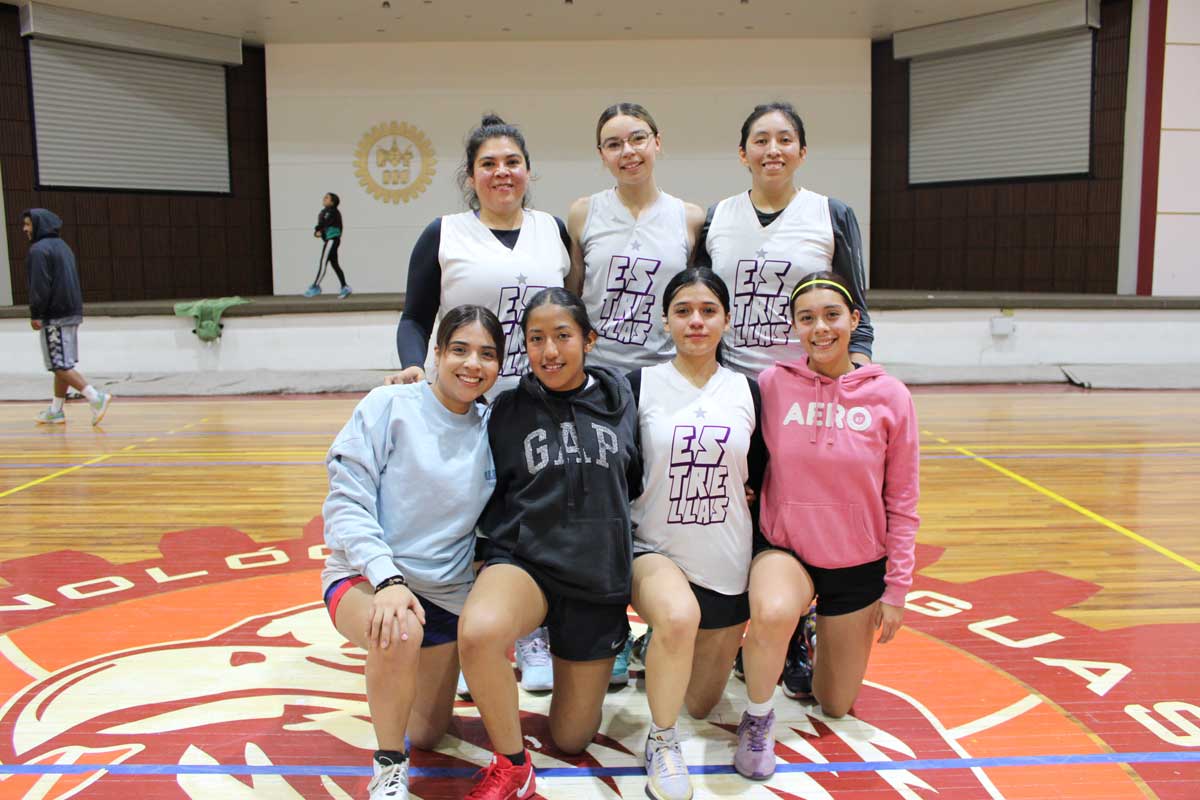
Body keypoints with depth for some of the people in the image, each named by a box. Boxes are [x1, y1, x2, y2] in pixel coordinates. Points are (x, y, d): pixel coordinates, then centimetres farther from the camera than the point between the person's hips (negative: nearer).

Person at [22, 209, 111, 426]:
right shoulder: (63, 246, 19)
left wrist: (35, 314, -13)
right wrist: (74, 309, 18)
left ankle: (96, 397, -20)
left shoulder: (39, 250, -10)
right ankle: (56, 410, 16)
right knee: (63, 365, 11)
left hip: (54, 317, -9)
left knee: (61, 366, -9)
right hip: (73, 312, 9)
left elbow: (39, 286, -17)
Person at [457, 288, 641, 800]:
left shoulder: (619, 397, 2)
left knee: (571, 740, 10)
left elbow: (637, 482, 11)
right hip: (525, 561, -1)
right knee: (478, 630, -39)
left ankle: (593, 665, 43)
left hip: (598, 580, 2)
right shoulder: (508, 410, -1)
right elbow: (483, 497, 9)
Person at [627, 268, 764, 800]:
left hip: (727, 563, 3)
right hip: (655, 552, -3)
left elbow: (762, 480, 9)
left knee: (701, 704, 12)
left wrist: (766, 547, 6)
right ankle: (661, 742, -11)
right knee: (678, 615, -38)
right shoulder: (639, 386, -7)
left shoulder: (747, 391, 1)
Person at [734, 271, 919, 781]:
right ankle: (758, 717, -7)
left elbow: (902, 501, -3)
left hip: (858, 565, 2)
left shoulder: (889, 396, -9)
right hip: (785, 549, -1)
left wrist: (896, 587, -2)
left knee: (835, 706, 14)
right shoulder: (772, 384, -11)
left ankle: (828, 633, 47)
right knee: (773, 612, -38)